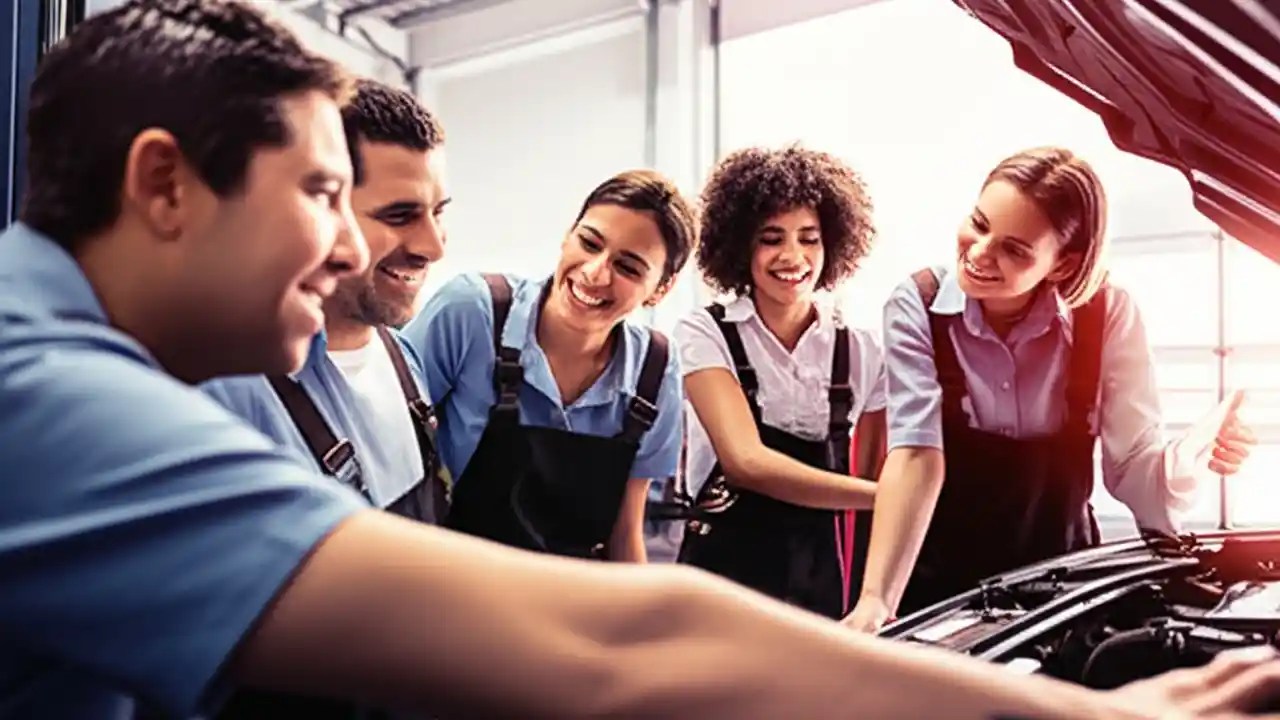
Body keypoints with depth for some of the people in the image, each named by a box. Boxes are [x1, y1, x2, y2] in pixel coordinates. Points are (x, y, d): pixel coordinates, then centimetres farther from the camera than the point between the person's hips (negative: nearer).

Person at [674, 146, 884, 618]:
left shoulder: (860, 352, 3)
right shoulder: (705, 336, -6)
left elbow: (874, 479, 8)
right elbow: (747, 462, -19)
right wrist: (885, 496, -22)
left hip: (822, 580, 3)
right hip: (724, 575, -2)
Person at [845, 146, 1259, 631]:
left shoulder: (1108, 315, -13)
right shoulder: (918, 308, -16)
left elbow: (1133, 469, -14)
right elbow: (916, 455, -24)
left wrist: (1190, 456, -36)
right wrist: (876, 598, -35)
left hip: (1060, 579, 1)